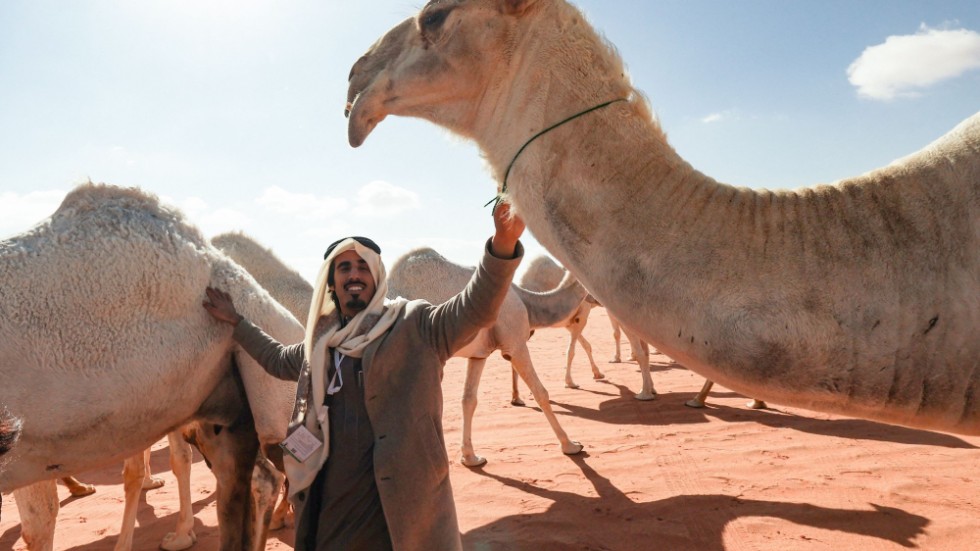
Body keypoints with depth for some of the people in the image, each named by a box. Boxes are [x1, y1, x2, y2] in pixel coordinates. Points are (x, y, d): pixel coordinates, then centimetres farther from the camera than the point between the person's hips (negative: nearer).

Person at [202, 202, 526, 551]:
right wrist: (236, 322, 34)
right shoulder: (321, 341, 13)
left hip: (399, 495, -5)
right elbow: (278, 359, 33)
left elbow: (474, 308, -22)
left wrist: (502, 245, -38)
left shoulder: (413, 326, -7)